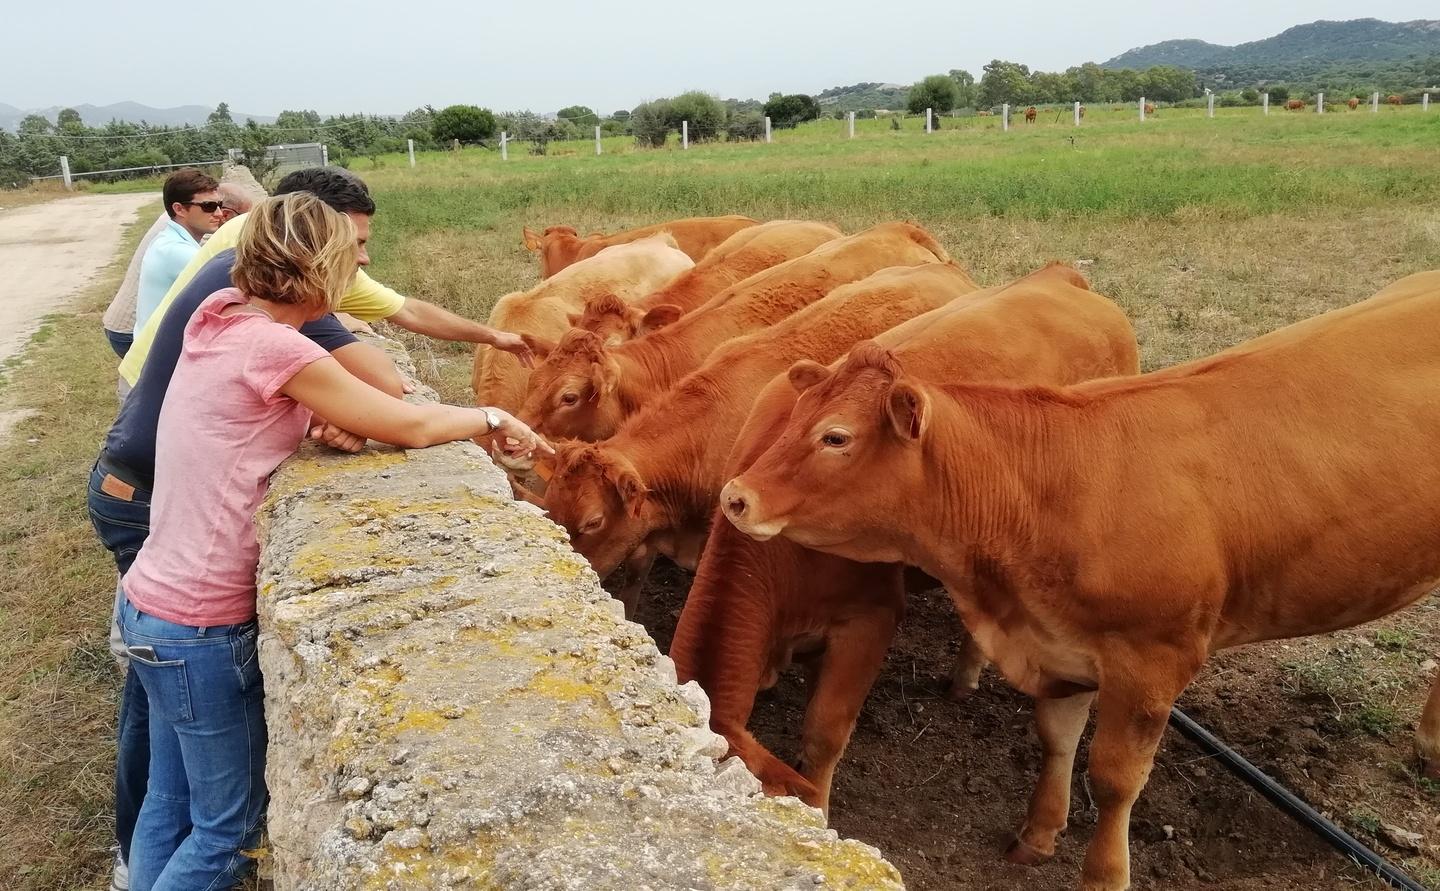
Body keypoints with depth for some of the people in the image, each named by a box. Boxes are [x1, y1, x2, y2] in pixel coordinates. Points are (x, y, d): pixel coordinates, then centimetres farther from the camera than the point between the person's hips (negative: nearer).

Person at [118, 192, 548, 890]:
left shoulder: (218, 320, 2)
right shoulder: (275, 347, -21)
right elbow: (411, 428, -15)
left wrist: (342, 417, -4)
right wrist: (495, 419, 2)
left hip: (148, 601, 8)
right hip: (202, 627, -8)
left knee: (170, 803, 22)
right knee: (229, 827, 10)